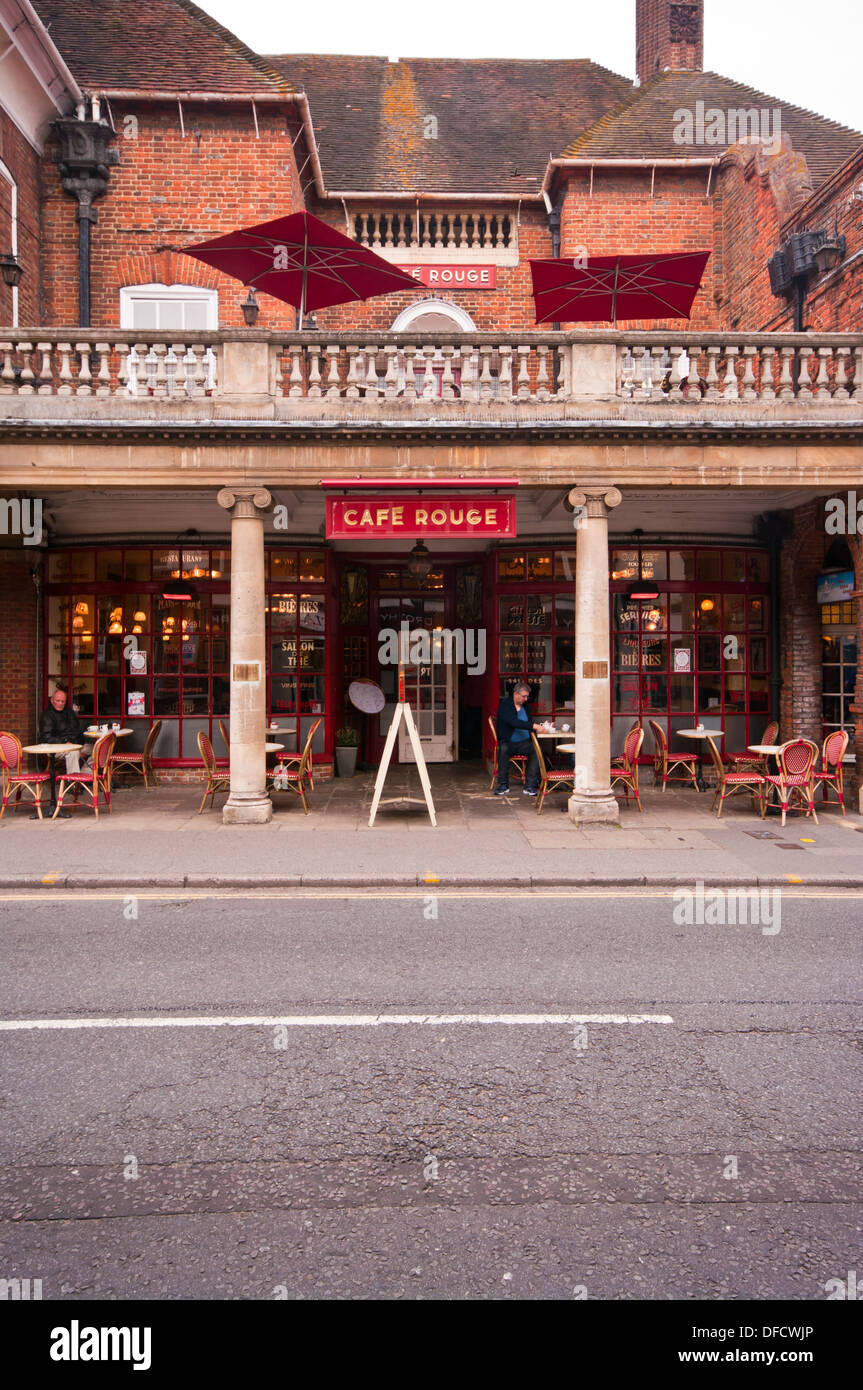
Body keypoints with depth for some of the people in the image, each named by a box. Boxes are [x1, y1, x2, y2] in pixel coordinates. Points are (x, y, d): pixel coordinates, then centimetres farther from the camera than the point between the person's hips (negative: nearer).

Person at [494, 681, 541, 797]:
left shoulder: (526, 706, 12)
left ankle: (530, 786, -24)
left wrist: (539, 727, 0)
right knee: (503, 749, -36)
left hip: (524, 743, 4)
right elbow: (514, 722, -24)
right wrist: (533, 726, -32)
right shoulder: (505, 705, -8)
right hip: (508, 742, -4)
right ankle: (503, 786, -26)